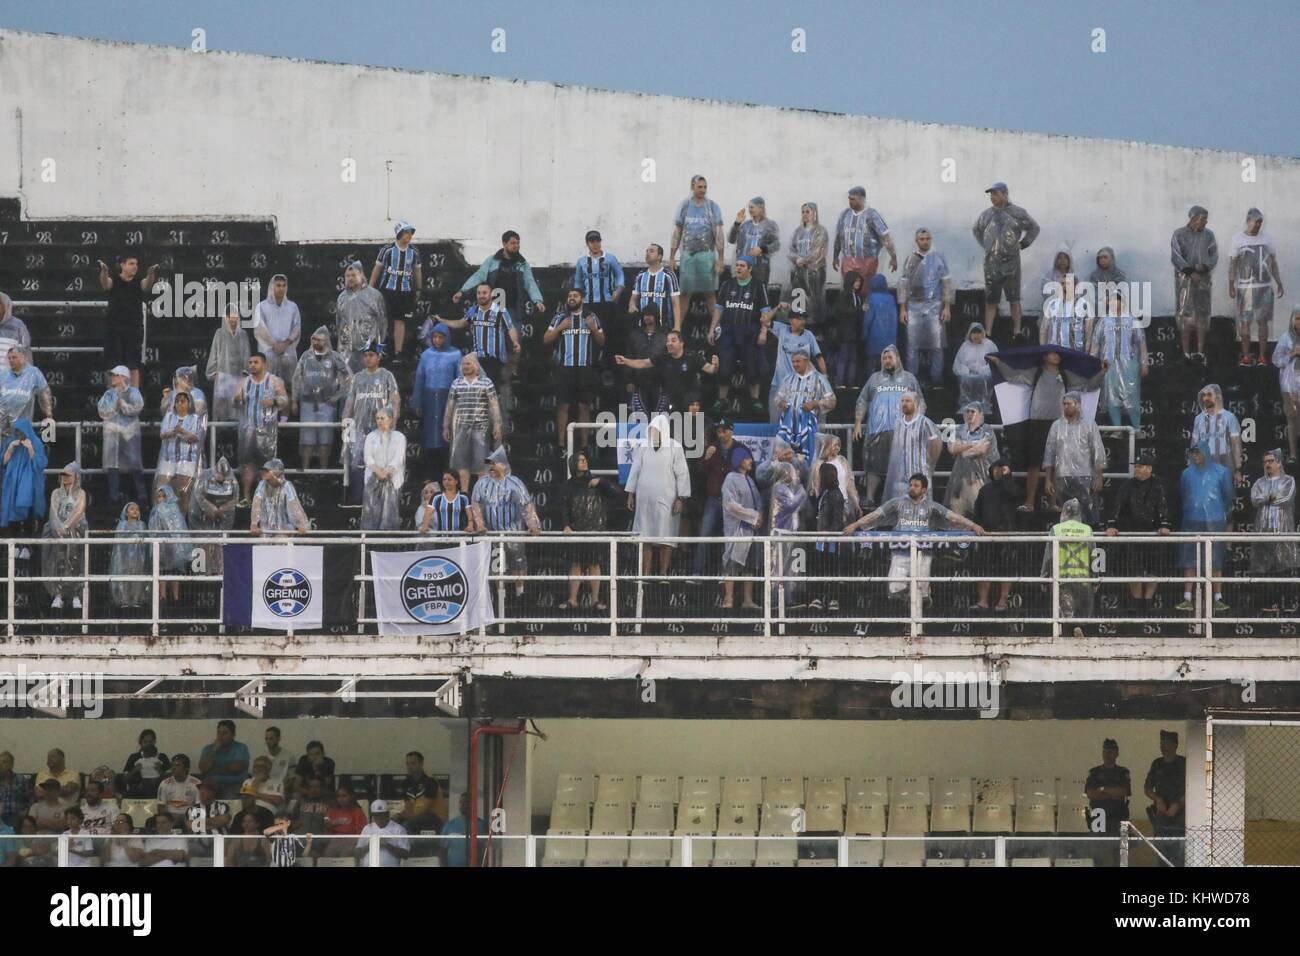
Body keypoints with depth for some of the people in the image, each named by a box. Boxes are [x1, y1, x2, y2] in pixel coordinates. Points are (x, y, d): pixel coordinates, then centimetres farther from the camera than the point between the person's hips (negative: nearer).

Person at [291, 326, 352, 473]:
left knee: (325, 438, -3)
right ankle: (305, 468, 3)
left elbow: (348, 376, 5)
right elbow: (296, 378, 13)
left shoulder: (334, 358, 0)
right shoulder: (306, 356, 7)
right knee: (307, 438, 0)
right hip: (307, 403, 2)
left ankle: (323, 469, 2)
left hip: (326, 404, -2)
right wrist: (294, 400, 9)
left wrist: (339, 395, 1)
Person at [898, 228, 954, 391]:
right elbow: (904, 284, 10)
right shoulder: (910, 260, 8)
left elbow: (947, 283, 4)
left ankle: (936, 381, 1)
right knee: (913, 346, 0)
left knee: (936, 346, -3)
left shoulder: (938, 258, 4)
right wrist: (902, 308, 4)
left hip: (934, 306, -2)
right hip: (914, 306, 2)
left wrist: (947, 307, -3)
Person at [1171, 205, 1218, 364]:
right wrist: (1191, 272, -17)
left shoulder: (1208, 235, 7)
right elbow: (1176, 257, -9)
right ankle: (1186, 352, -4)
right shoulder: (1179, 235, -3)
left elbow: (1214, 256, 4)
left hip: (1204, 279, 3)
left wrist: (1204, 266, -16)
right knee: (1186, 314, -4)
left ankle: (1200, 351, 3)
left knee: (1202, 314, 0)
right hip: (1184, 278, -3)